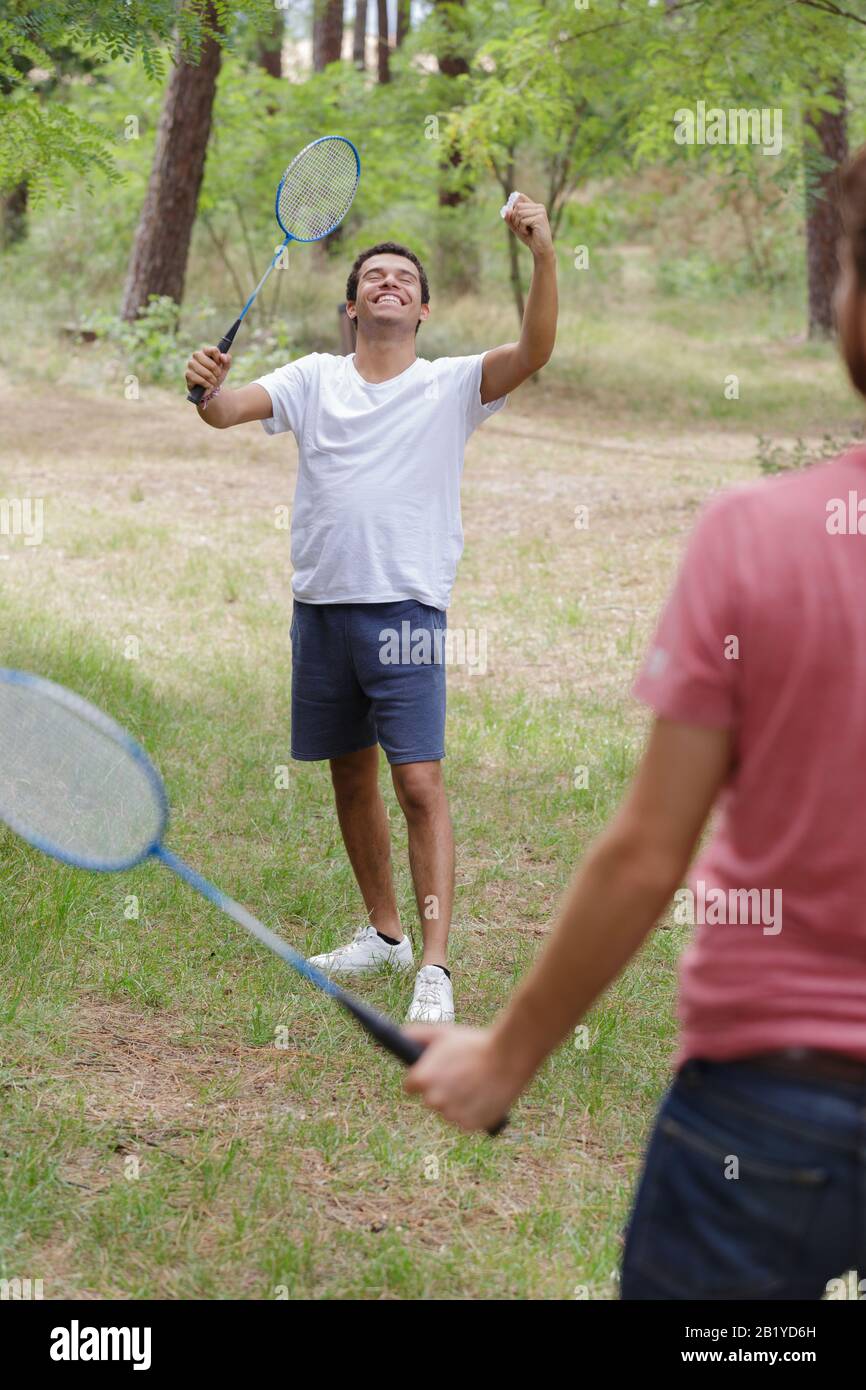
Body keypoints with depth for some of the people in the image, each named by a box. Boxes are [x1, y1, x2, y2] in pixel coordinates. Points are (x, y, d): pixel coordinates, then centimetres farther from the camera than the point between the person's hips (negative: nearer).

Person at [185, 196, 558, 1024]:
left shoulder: (452, 384, 3)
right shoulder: (315, 379, 10)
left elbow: (535, 350, -13)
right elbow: (229, 411, -2)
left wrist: (543, 255, -27)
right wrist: (208, 389, -26)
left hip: (406, 608, -4)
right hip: (321, 607, 4)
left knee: (420, 783, -12)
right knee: (351, 777, 14)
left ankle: (434, 967, -12)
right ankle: (383, 932, 31)